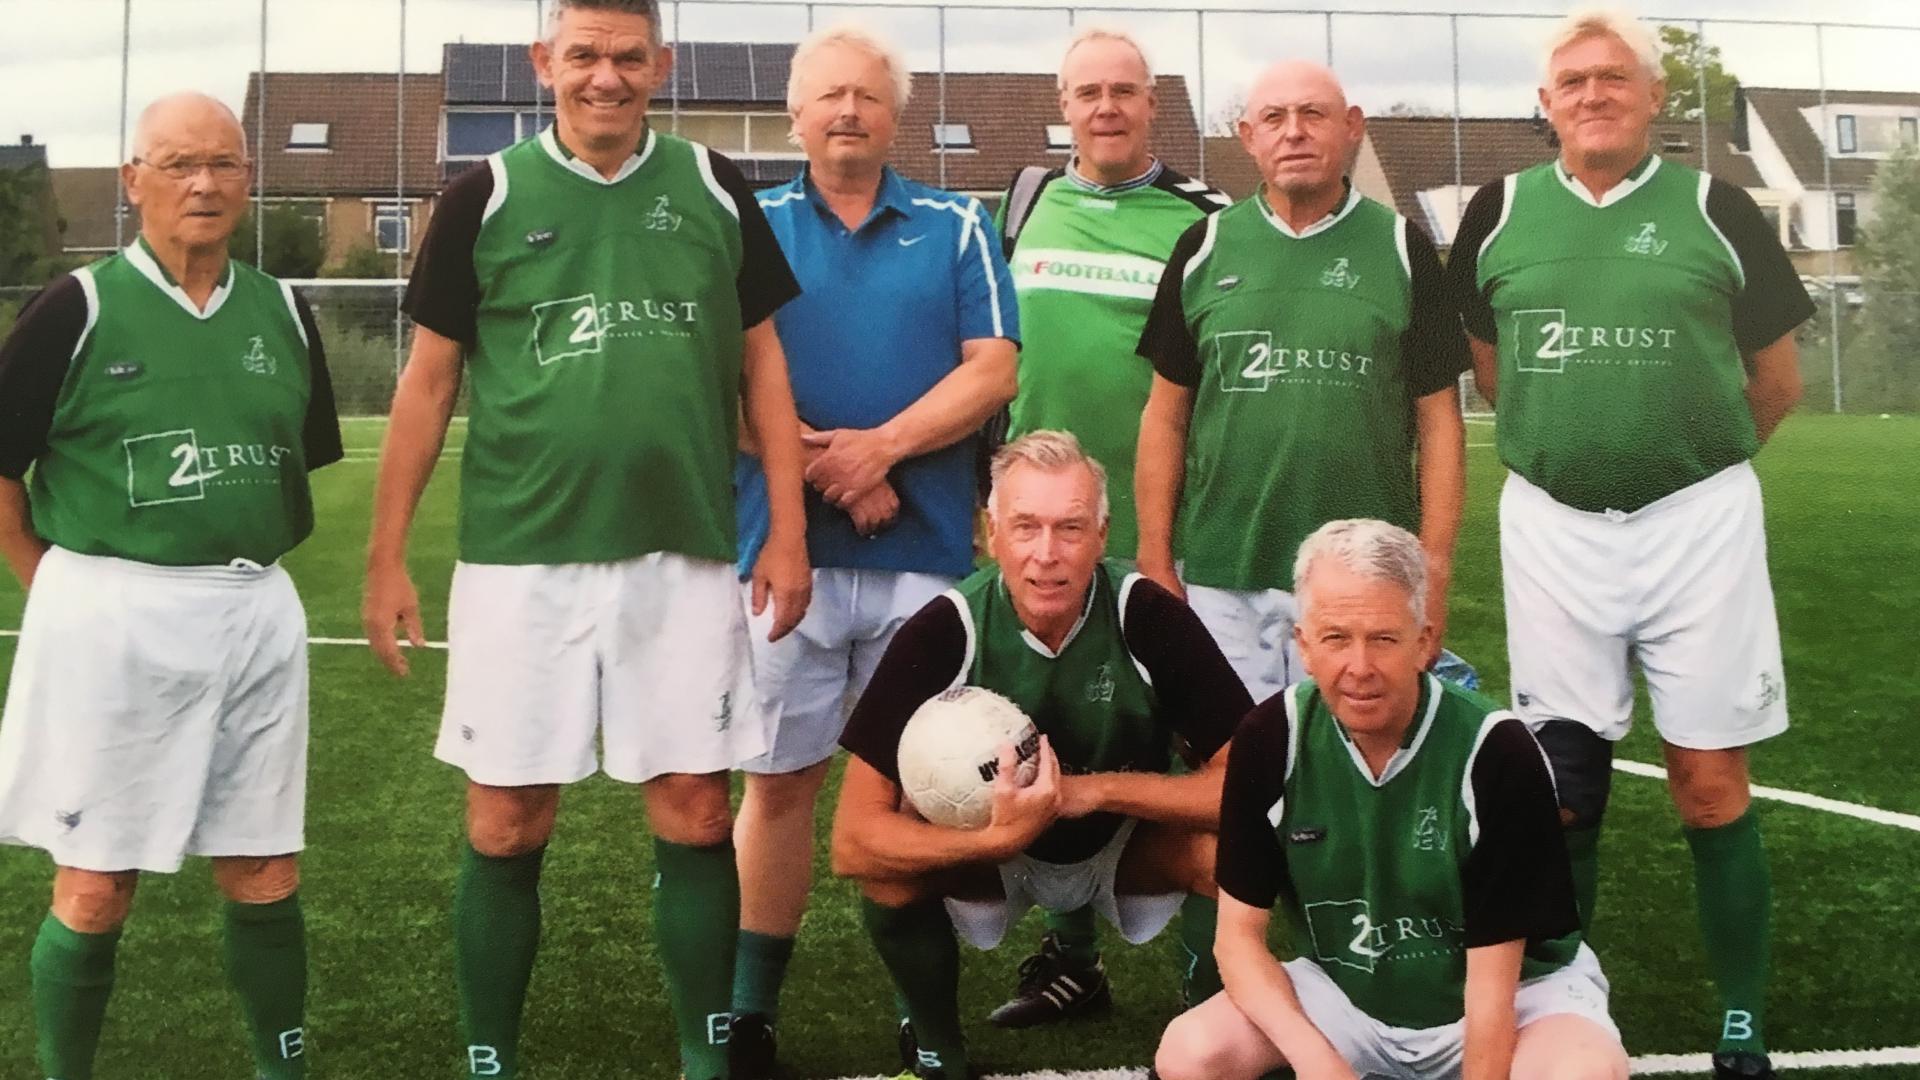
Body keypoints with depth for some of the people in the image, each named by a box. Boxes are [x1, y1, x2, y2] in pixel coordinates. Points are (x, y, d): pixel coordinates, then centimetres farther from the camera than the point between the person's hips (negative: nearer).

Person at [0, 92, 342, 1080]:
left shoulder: (282, 312, 6)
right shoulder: (79, 307, -6)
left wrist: (244, 562, 13)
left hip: (257, 616, 4)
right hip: (109, 619, -4)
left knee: (266, 876, 11)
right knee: (95, 887, 4)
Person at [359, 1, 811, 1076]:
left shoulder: (714, 188, 6)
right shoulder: (487, 196, 2)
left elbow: (761, 360, 11)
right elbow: (430, 380, 6)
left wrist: (788, 528, 3)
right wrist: (387, 555, 3)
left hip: (685, 555, 1)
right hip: (520, 556, -1)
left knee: (695, 814, 4)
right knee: (507, 826, 5)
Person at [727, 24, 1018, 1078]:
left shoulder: (956, 228, 9)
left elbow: (990, 370, 0)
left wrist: (881, 448, -13)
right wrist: (821, 464, -12)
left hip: (924, 550, 1)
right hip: (783, 544, 0)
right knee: (778, 781, 3)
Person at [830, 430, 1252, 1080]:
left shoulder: (1148, 616, -24)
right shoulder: (943, 631, -25)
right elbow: (853, 841, -29)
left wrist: (1093, 790, -31)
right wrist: (998, 835, -43)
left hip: (1127, 849, 0)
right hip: (984, 855, 0)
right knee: (890, 863, -28)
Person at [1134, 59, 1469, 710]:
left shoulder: (1401, 248, 4)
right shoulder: (1205, 247, 7)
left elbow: (1439, 423, 3)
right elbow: (1166, 414, 9)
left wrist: (1434, 572, -4)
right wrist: (1155, 560, 2)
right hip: (1220, 577, 1)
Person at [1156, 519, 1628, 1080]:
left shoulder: (1497, 752, -23)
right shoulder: (1270, 739, -13)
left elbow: (1491, 981, -19)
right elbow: (1239, 936, -7)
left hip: (1513, 994, -2)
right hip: (1343, 994, 2)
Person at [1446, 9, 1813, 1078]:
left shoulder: (1714, 209, -2)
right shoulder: (1501, 212, 4)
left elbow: (1779, 380, 7)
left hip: (1696, 520, -2)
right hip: (1552, 523, 2)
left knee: (1711, 779, 1)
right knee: (1566, 776, 9)